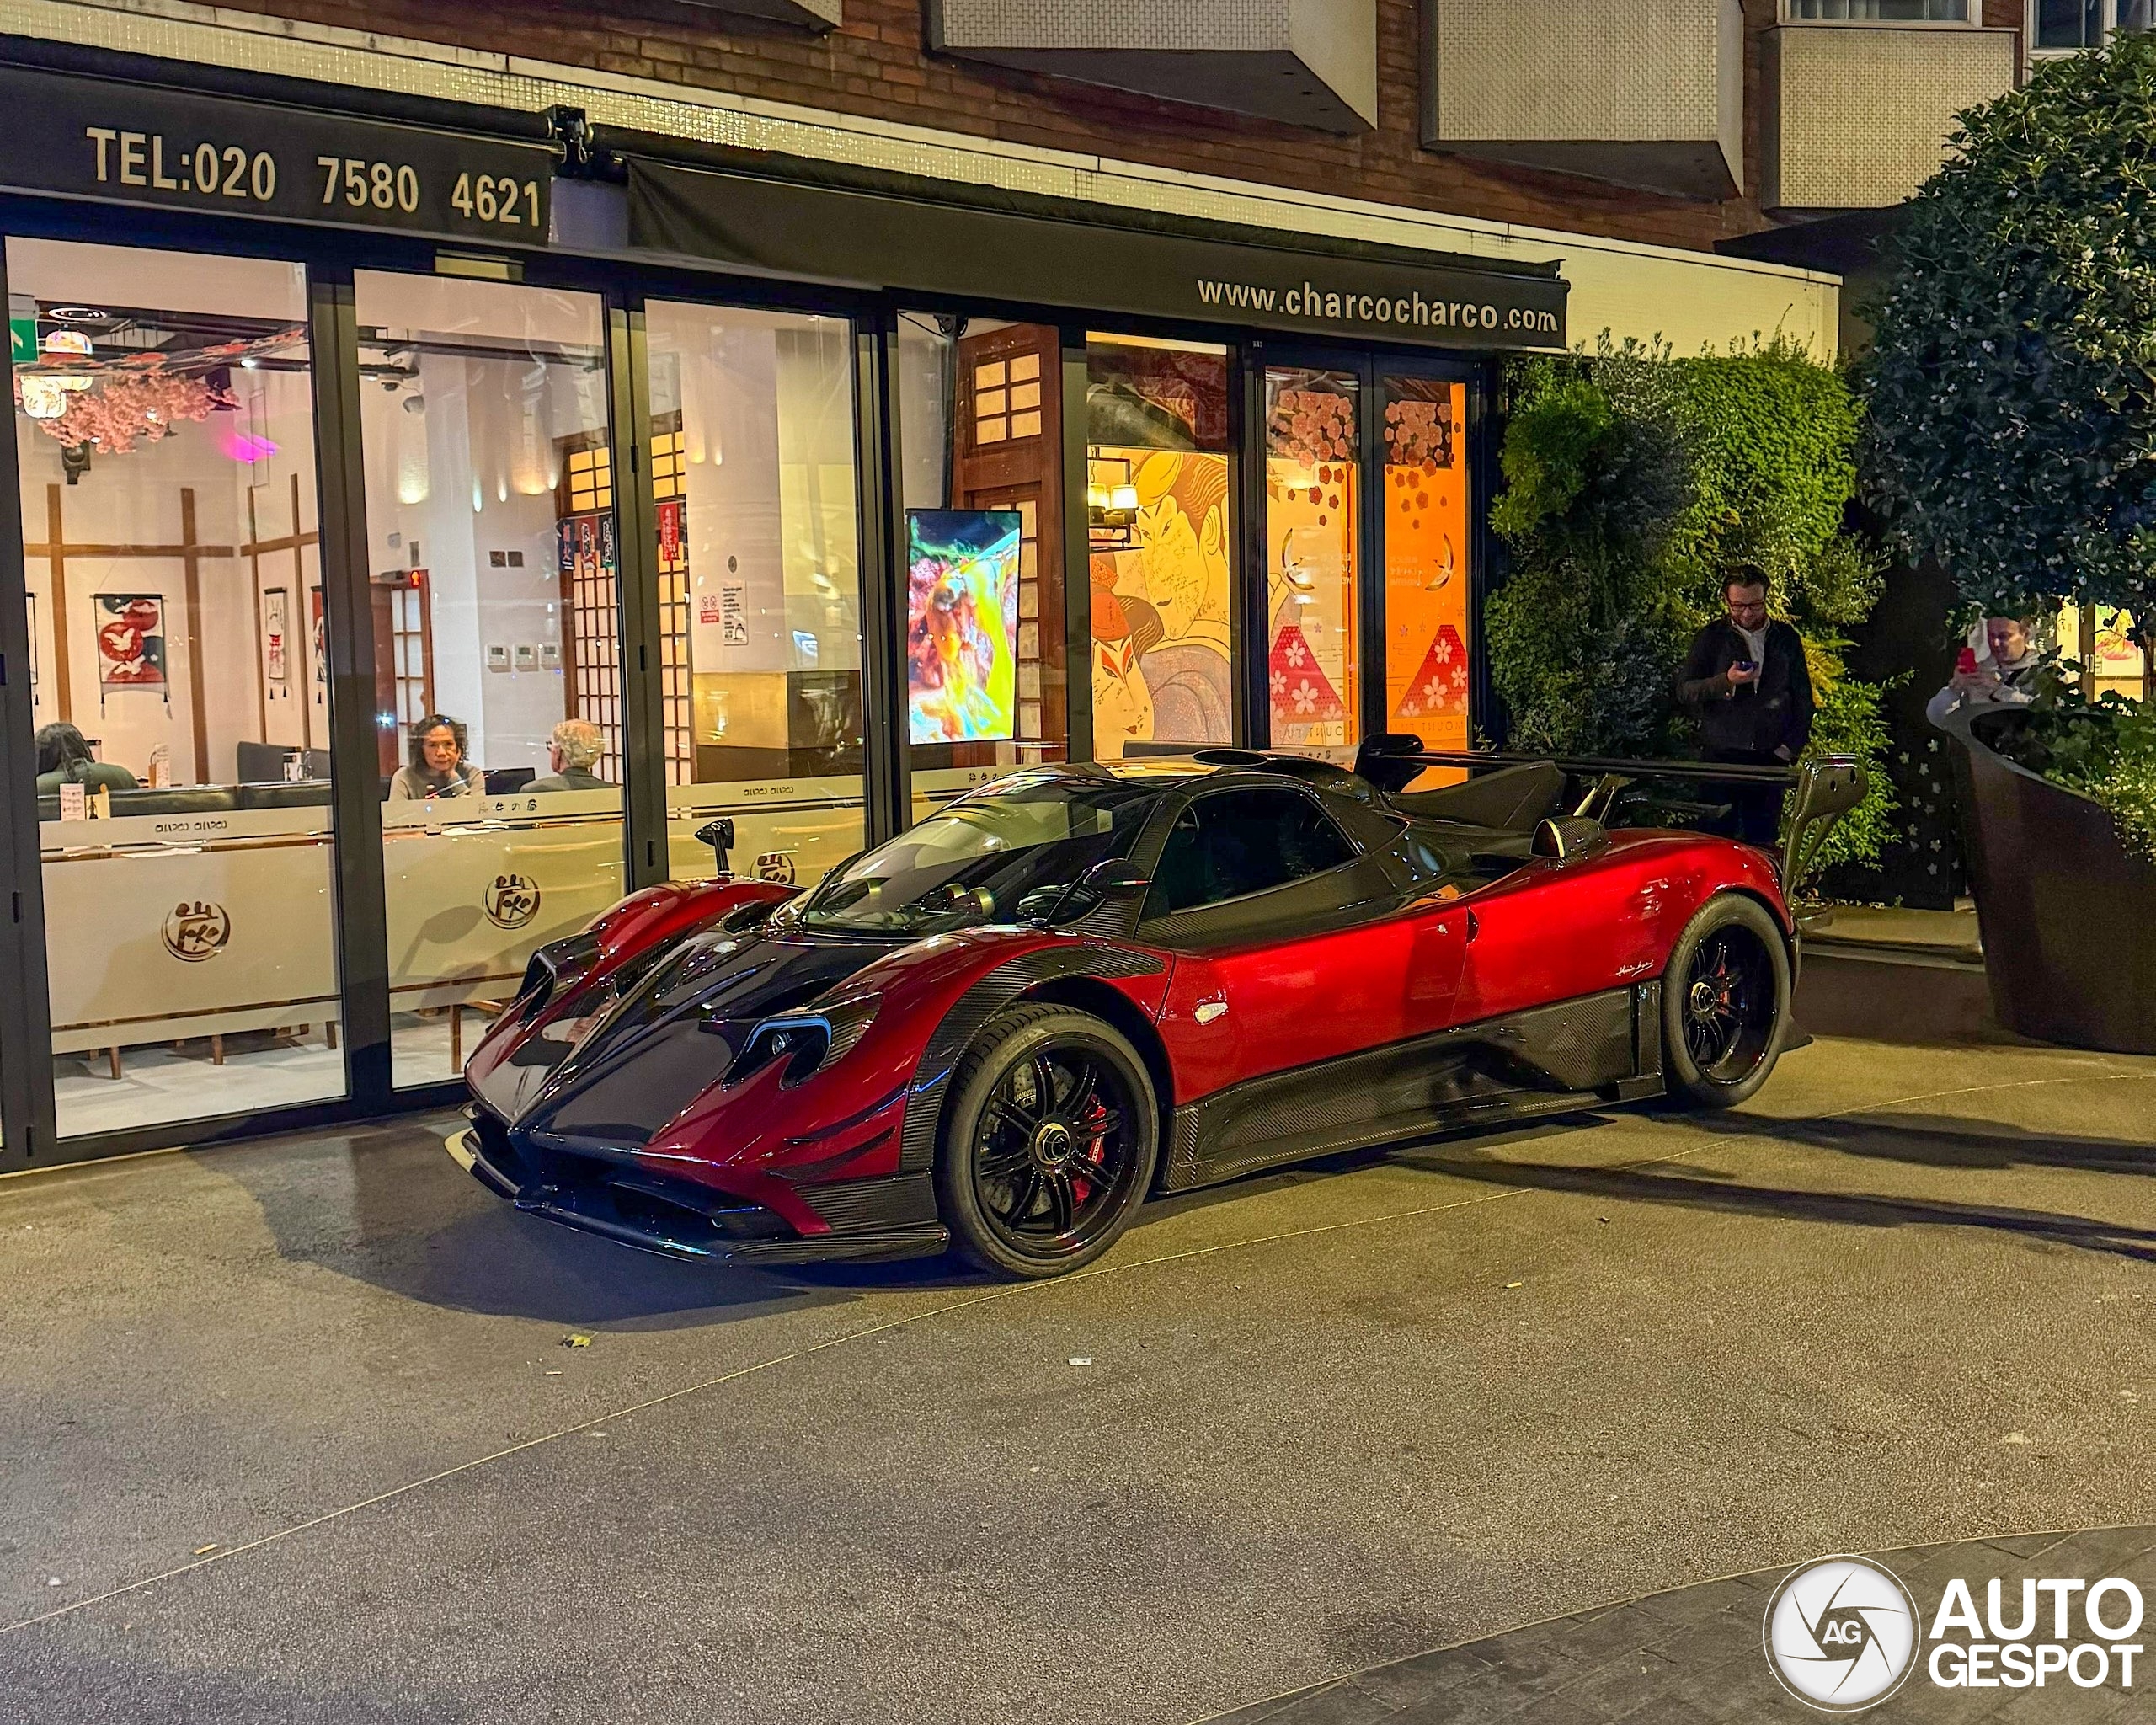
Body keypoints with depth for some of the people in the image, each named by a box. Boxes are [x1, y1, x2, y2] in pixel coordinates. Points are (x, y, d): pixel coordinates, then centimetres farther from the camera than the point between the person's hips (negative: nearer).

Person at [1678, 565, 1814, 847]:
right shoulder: (1711, 638, 6)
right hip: (1721, 755, -2)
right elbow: (1684, 691, 0)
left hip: (1771, 758, 2)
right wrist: (1726, 682, -17)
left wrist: (1790, 747, 5)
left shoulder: (1787, 639, 13)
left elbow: (1803, 698, 17)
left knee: (1763, 839, 0)